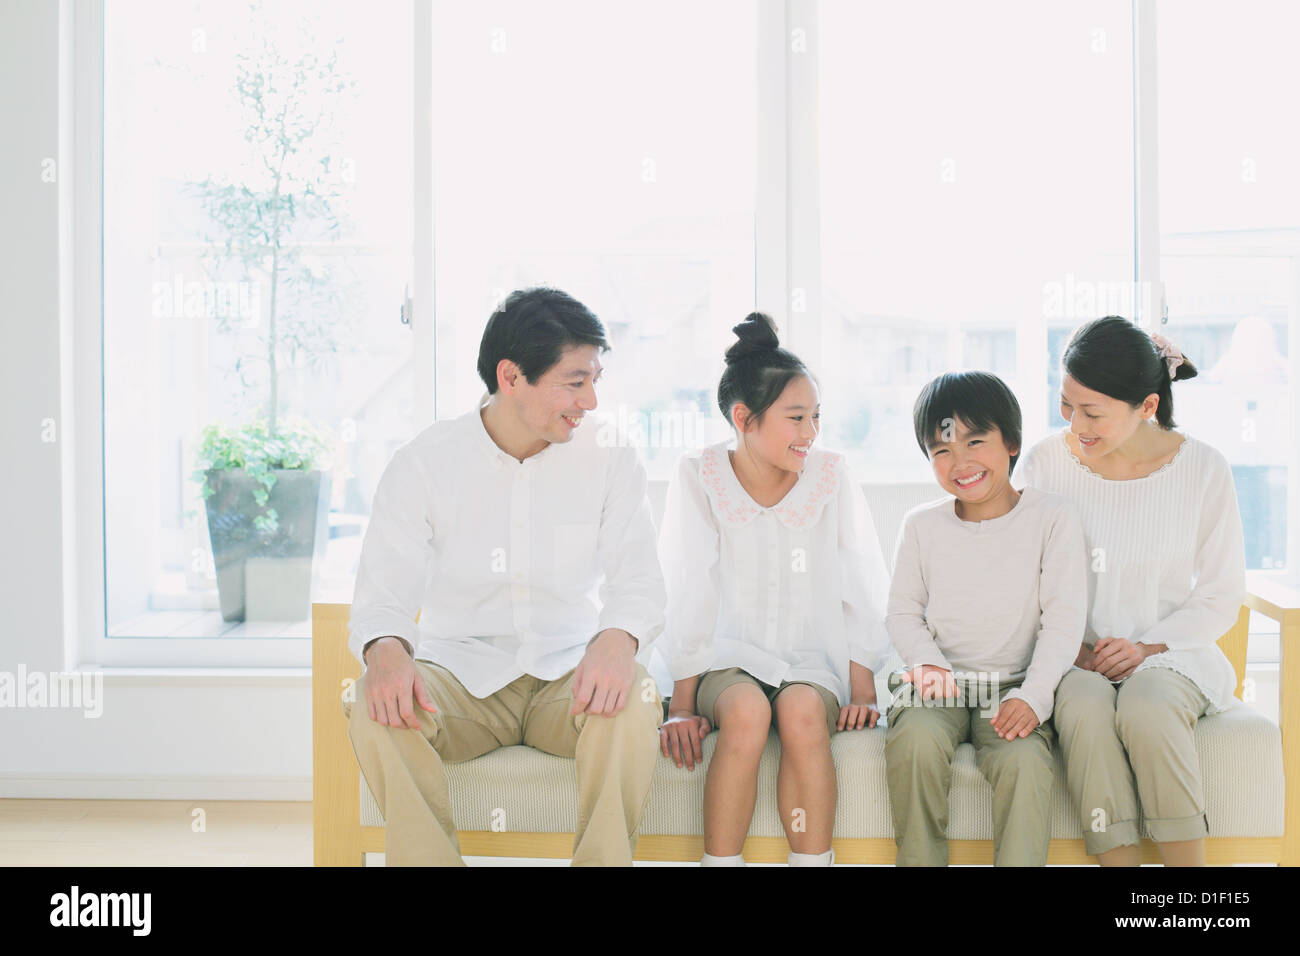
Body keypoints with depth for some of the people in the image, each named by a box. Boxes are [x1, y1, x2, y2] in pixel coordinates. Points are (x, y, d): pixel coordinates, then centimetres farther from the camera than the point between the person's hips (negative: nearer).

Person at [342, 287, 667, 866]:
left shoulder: (609, 460, 1)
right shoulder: (422, 463, -2)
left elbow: (638, 578, -6)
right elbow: (385, 586, -7)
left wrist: (620, 637, -31)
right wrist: (385, 648, -33)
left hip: (567, 676, 0)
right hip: (459, 672, 0)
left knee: (633, 702, -32)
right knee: (376, 707, -30)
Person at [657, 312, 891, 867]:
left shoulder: (832, 477, 0)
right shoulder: (699, 478, -4)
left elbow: (863, 587, 2)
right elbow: (687, 594, -5)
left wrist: (863, 688, -4)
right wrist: (682, 702, -8)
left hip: (813, 661, 1)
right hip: (728, 660, -1)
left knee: (802, 711, -32)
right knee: (747, 709, -33)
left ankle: (812, 860, -22)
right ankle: (721, 860, -23)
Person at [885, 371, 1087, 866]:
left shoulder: (1052, 517, 0)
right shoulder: (922, 525, 7)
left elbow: (1065, 616, -4)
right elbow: (902, 611, 10)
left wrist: (1033, 696, -16)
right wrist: (928, 661, -11)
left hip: (1015, 688, -1)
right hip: (940, 686, 2)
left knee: (1025, 759, -31)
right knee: (915, 741, -30)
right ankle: (919, 860, -14)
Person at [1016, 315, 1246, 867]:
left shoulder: (1203, 469, -2)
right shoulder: (1046, 462, -1)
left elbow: (1221, 597, 3)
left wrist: (1148, 647, -12)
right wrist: (1068, 645, -11)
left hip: (1168, 655, 0)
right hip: (1072, 660, 1)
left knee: (1147, 709, -34)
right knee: (1086, 708, -34)